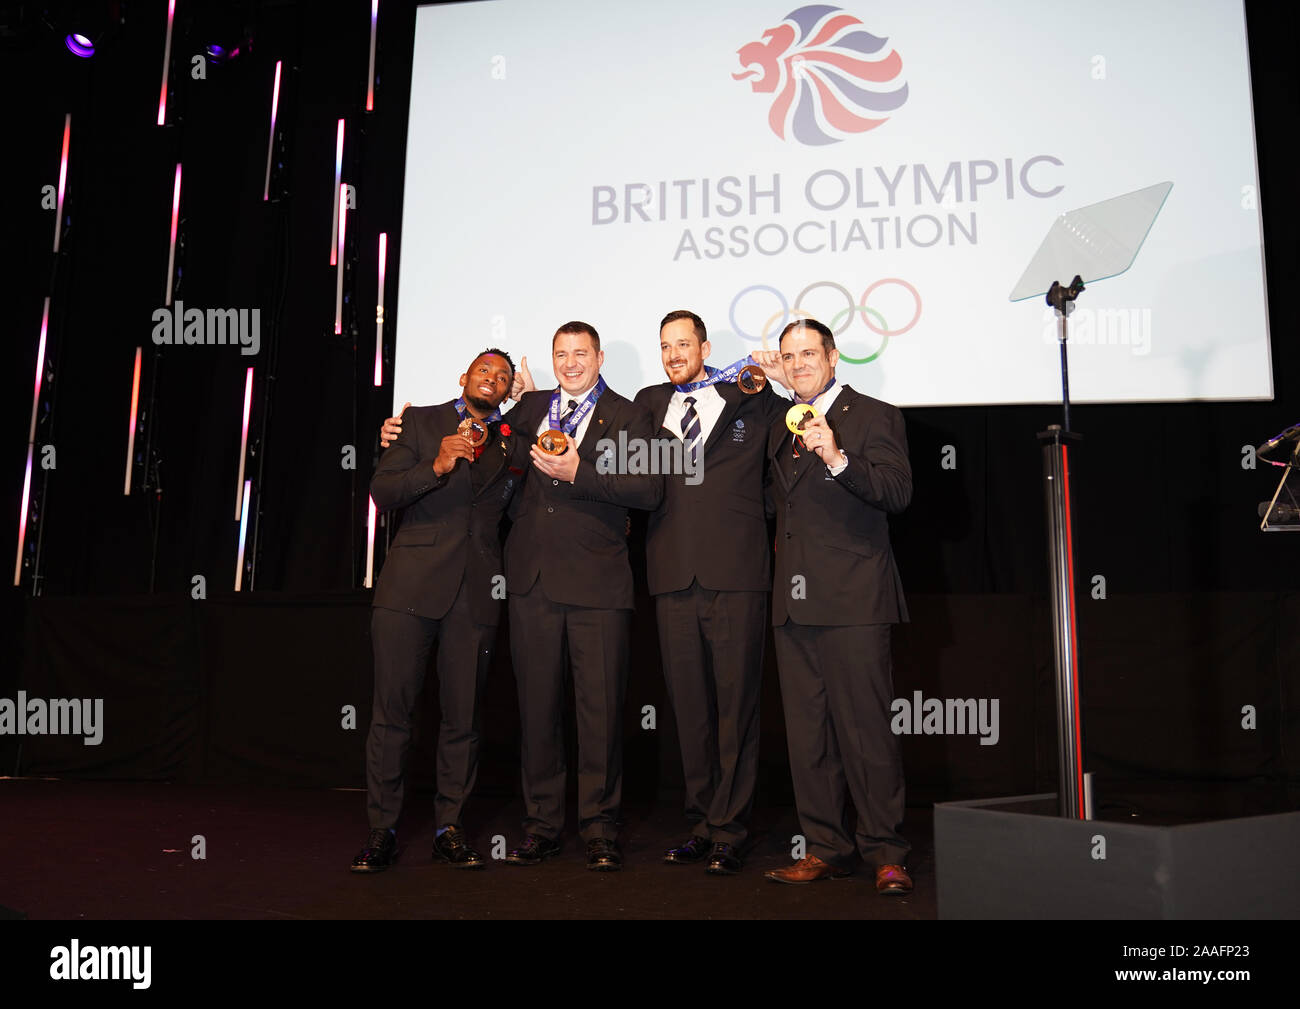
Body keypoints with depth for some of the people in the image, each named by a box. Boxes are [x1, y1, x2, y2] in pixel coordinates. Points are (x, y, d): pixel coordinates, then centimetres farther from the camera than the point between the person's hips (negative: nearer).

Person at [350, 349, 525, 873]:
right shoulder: (422, 421, 10)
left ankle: (449, 827, 15)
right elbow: (382, 493, -1)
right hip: (411, 583, -2)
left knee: (463, 715, 3)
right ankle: (382, 829, 10)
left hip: (476, 592, 2)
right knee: (391, 710, -2)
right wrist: (436, 466, -15)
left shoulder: (512, 442, 17)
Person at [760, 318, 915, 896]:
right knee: (807, 734, 8)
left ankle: (885, 855, 7)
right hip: (794, 603, 6)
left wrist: (838, 458, -24)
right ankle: (826, 848, 19)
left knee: (865, 730, -5)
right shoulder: (780, 428, 21)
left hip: (853, 599, -6)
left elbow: (897, 492, -12)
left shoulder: (873, 416, 1)